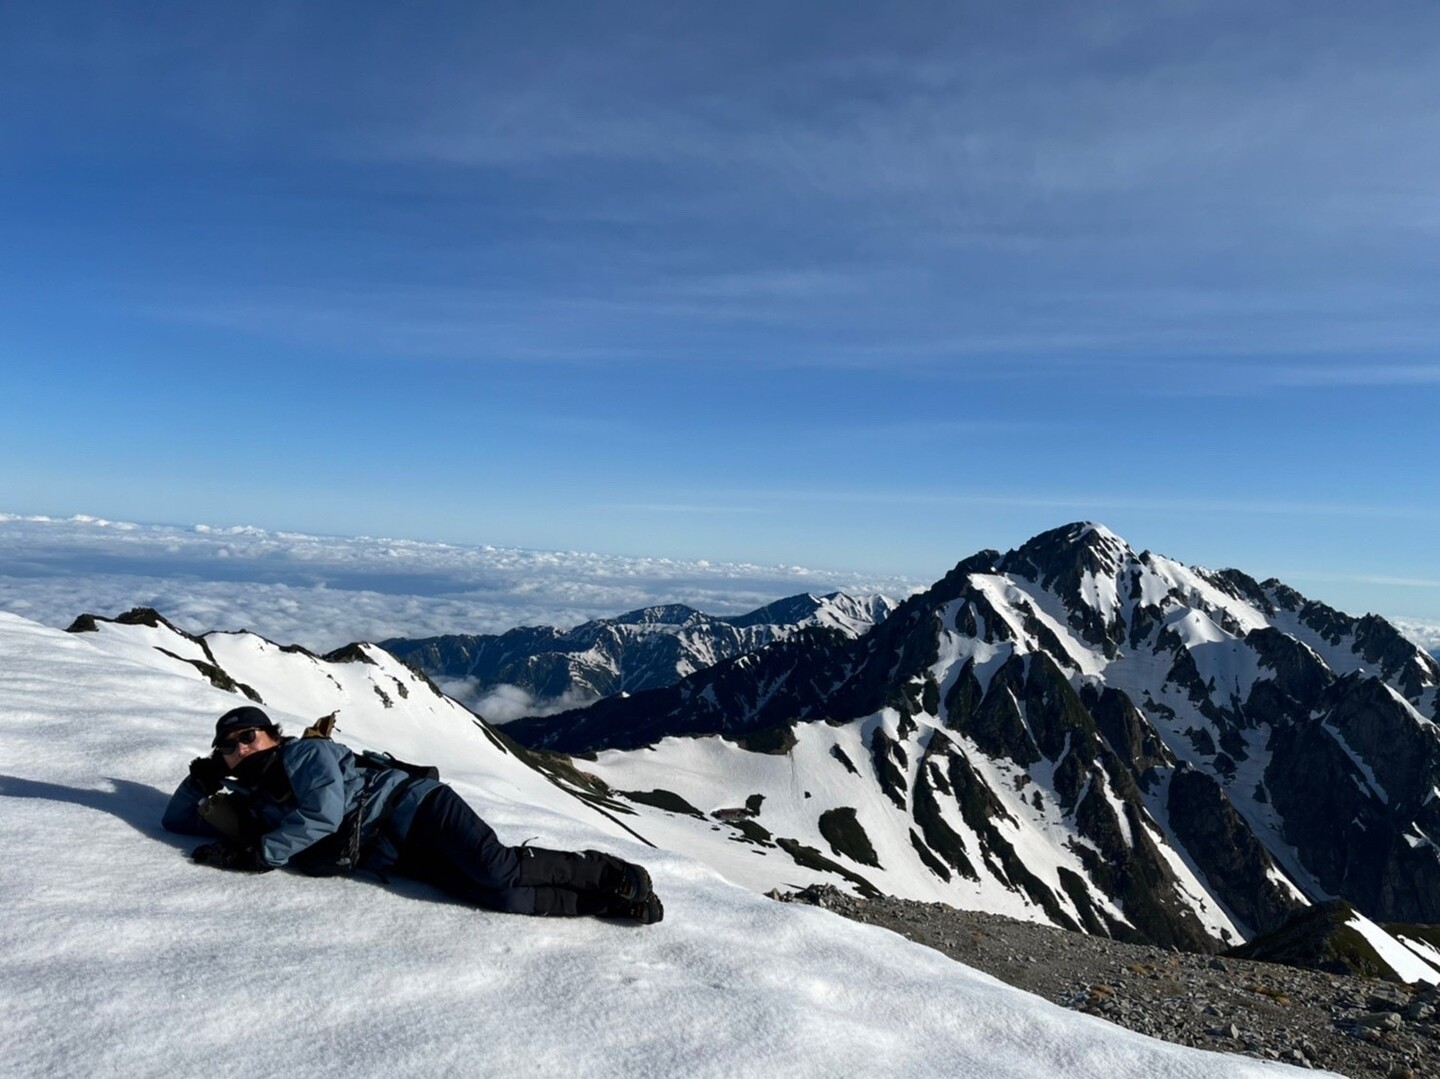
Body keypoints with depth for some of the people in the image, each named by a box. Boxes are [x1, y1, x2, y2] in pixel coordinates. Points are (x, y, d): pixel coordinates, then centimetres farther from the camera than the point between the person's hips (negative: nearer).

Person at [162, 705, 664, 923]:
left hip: (414, 807, -5)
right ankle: (605, 900, -10)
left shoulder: (304, 753, -2)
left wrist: (260, 853, -9)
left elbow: (323, 813, -16)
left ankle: (607, 873, -11)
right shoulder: (251, 804, 19)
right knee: (498, 898, -18)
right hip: (398, 859, 5)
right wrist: (202, 778, 14)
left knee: (498, 874, -27)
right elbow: (178, 820, 30)